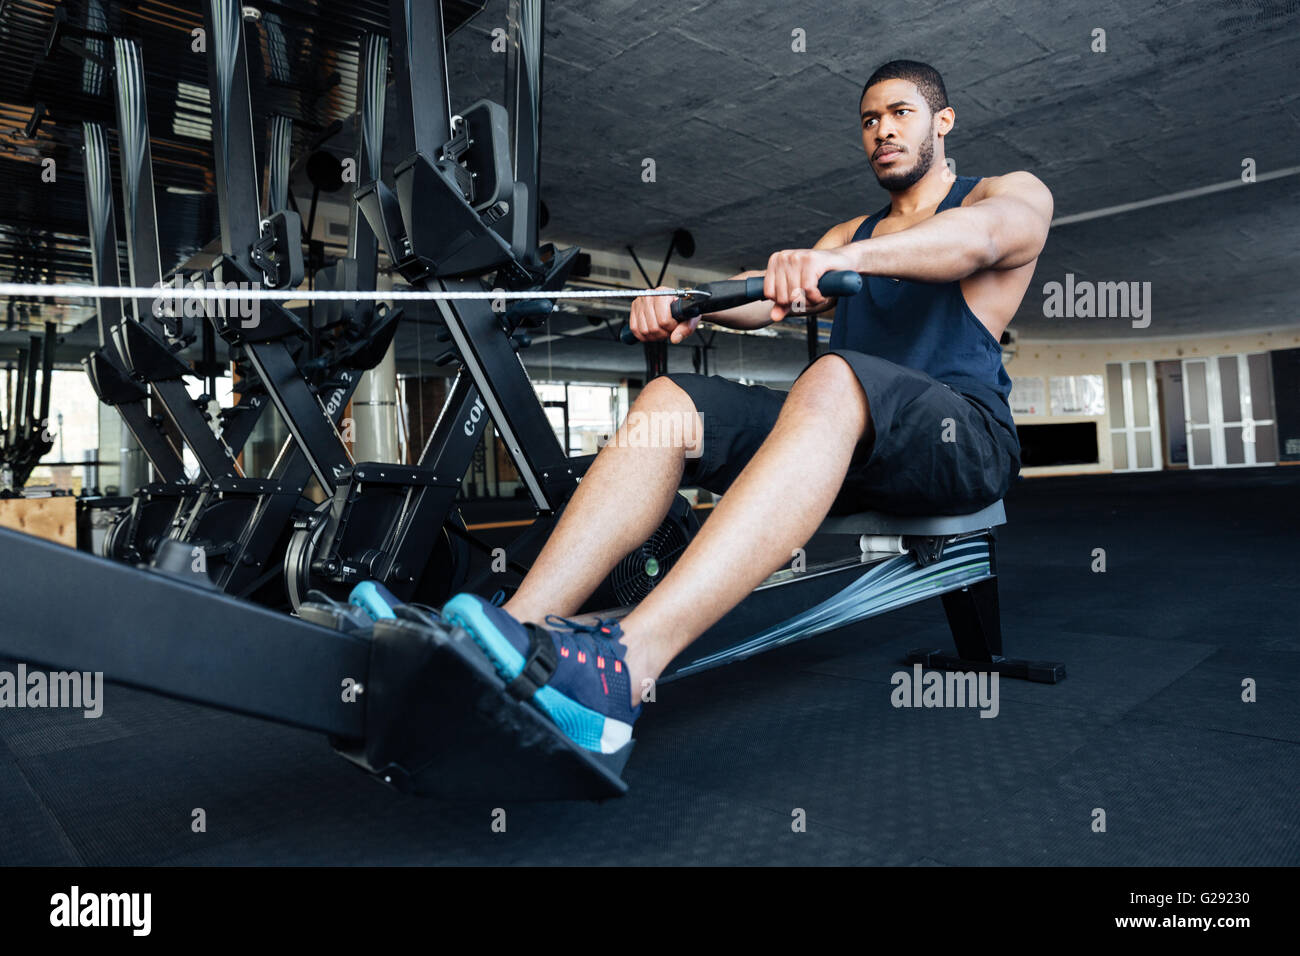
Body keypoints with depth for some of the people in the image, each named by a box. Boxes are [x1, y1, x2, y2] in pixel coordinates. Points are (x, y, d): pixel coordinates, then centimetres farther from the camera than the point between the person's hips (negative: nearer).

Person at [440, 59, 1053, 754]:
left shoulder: (1015, 195, 13)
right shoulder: (852, 231, 29)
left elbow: (980, 237, -14)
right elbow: (770, 294, 9)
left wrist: (843, 257, -34)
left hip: (964, 436, -5)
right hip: (848, 437, 5)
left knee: (832, 381, -38)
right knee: (667, 401, -18)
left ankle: (621, 669, -54)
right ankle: (520, 625, -34)